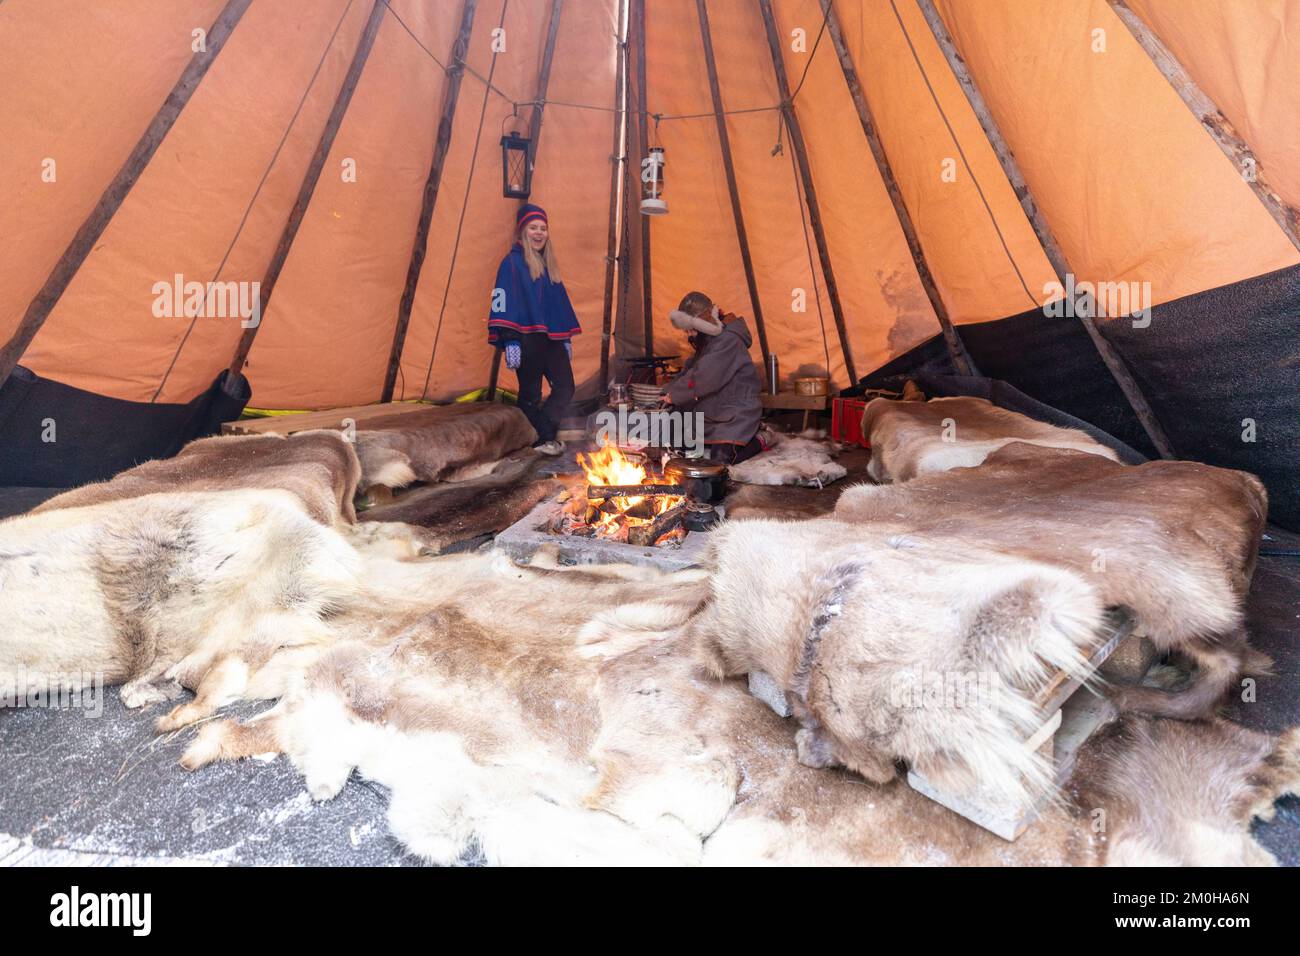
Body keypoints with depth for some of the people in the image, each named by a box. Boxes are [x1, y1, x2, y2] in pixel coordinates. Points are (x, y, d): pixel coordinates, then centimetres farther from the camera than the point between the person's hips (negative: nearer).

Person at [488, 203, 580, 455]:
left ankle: (544, 435, 13)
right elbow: (505, 303, -11)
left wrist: (566, 337, 18)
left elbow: (561, 303, 22)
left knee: (565, 387, 1)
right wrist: (509, 340, -20)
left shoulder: (548, 264, 18)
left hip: (551, 337, 7)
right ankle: (536, 441, 11)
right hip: (527, 338, -7)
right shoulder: (512, 262, -3)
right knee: (531, 394, 0)